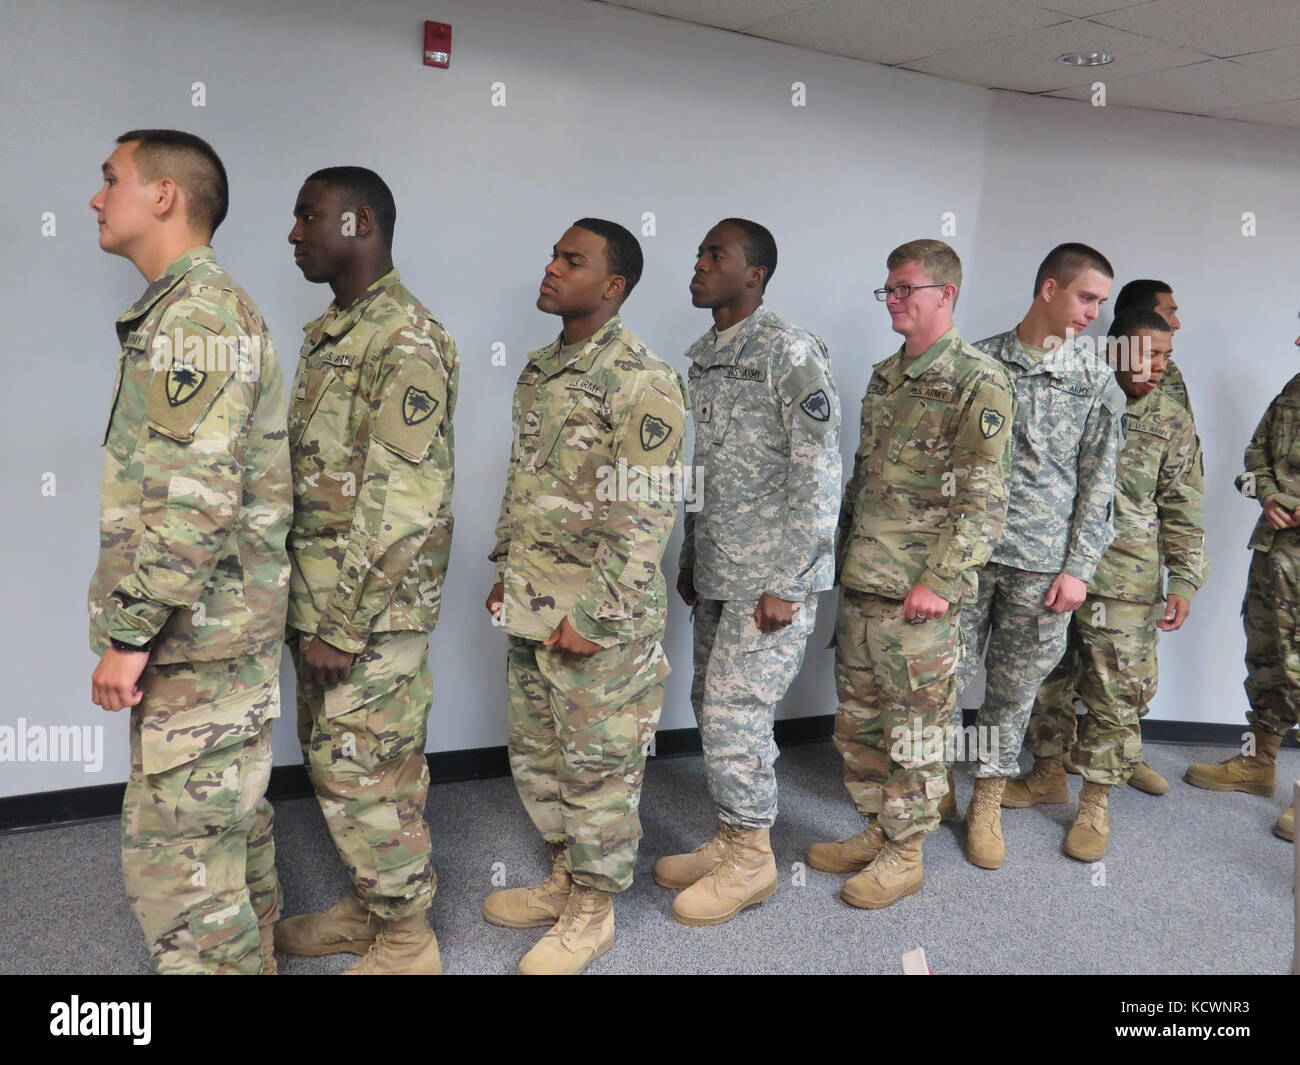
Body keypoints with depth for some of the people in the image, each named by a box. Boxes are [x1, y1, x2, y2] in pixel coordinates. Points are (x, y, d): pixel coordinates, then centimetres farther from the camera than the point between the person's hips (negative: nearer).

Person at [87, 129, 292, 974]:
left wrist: (129, 633, -19)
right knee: (227, 825, 19)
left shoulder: (197, 313, -15)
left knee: (177, 850, -3)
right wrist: (140, 627, 22)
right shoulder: (186, 310, 18)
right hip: (217, 627, 10)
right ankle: (250, 955, 32)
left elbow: (194, 498, -23)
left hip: (198, 633, -10)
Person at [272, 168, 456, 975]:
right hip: (320, 598, 9)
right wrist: (310, 607, 16)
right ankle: (368, 909, 36)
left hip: (372, 610, -9)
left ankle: (405, 945, 19)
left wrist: (341, 627, -20)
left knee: (366, 773, 1)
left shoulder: (406, 341, -17)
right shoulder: (330, 334, 14)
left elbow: (401, 505, -22)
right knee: (337, 760, 18)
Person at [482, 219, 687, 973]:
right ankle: (566, 877, 39)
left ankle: (592, 911, 25)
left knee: (597, 766, 6)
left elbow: (647, 514, -18)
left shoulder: (642, 381, -15)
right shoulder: (540, 369, 12)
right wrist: (507, 573, 17)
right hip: (530, 612, 8)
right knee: (537, 755, 19)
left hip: (600, 622, -8)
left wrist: (593, 616, -19)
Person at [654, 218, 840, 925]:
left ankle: (751, 859, 14)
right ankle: (731, 840, 29)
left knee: (734, 714, -5)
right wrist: (690, 559, 18)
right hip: (717, 575, 8)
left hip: (772, 579, -8)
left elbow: (819, 475, -15)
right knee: (712, 708, 13)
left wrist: (784, 584, -17)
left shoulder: (790, 354, -11)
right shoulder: (701, 357, 13)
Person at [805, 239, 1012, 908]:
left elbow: (984, 499, -15)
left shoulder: (978, 383, -10)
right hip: (859, 582, 8)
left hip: (918, 594, -8)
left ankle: (905, 854, 19)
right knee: (857, 720, 15)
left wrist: (939, 582, -19)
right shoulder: (884, 376, 15)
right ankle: (875, 831, 31)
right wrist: (842, 551, 18)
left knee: (913, 728, 4)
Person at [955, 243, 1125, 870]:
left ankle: (987, 802, 25)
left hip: (1041, 562, 1)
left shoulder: (1096, 381, 6)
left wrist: (1078, 568, -2)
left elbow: (1097, 483, 5)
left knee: (1015, 689, 8)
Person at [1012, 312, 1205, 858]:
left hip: (1124, 580, -2)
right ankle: (1048, 773, 31)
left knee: (1115, 691, 0)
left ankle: (1095, 801, 16)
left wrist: (1183, 582, -4)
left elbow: (1182, 511, 3)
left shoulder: (1173, 421, 2)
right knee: (1045, 678, 12)